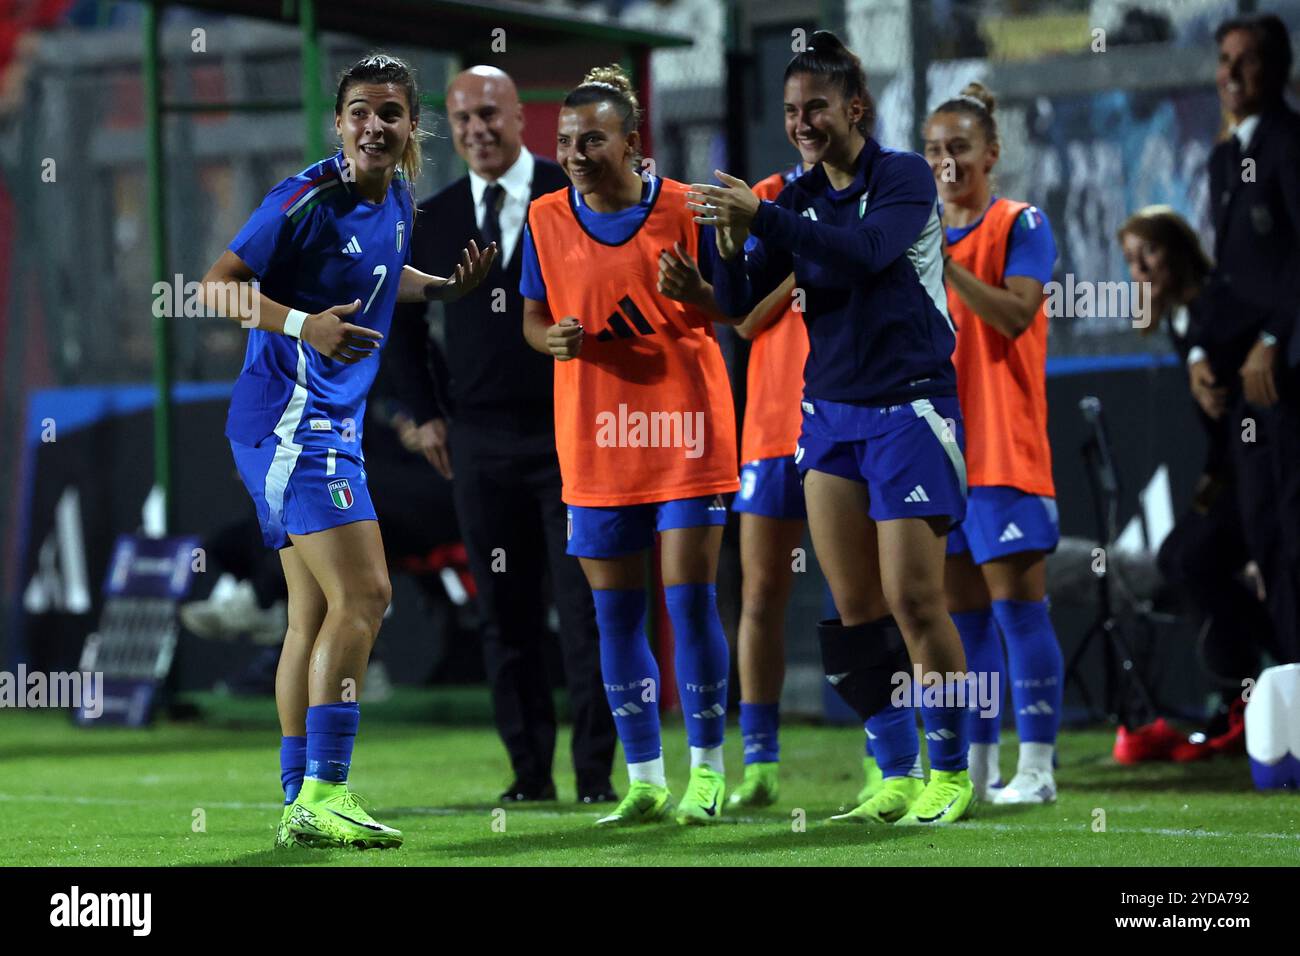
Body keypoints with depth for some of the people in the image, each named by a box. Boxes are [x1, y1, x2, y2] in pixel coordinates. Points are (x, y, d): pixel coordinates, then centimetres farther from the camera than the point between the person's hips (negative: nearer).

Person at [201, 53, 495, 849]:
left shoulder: (397, 202, 9)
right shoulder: (308, 198, -15)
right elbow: (220, 286, -15)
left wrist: (447, 287, 13)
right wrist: (301, 323, -28)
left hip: (334, 423, 9)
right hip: (291, 418, -9)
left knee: (317, 617, 11)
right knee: (362, 595, -16)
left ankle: (301, 804, 16)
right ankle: (323, 794, -16)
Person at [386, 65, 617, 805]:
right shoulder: (433, 221, 8)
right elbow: (400, 316, 21)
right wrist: (425, 412, 13)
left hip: (573, 436, -3)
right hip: (481, 445, 3)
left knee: (587, 608, -4)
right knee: (506, 614, 3)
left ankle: (596, 772, 1)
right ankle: (530, 772, 8)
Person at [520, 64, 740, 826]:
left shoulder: (684, 209, -4)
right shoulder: (547, 220, 4)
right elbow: (533, 317, 12)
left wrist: (696, 293, -20)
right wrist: (553, 338, -11)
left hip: (684, 426, -3)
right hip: (595, 437, 3)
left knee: (691, 598, -6)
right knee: (615, 611, 4)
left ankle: (707, 772, 5)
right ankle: (646, 782, 13)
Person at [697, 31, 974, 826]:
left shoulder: (905, 178, -7)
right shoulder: (800, 198, 8)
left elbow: (865, 249, -26)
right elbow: (740, 303, 4)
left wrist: (759, 217, -32)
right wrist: (730, 246, -16)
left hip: (909, 408, -6)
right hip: (832, 414, 6)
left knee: (913, 598, -8)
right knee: (855, 606, 2)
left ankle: (951, 774, 4)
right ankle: (897, 777, 8)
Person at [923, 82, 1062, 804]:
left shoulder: (1021, 225, -3)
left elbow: (1017, 313, -19)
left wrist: (943, 265, -26)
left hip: (1005, 450, -6)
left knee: (1017, 603, -7)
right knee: (961, 610, 7)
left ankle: (1036, 767, -5)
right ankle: (974, 765, 12)